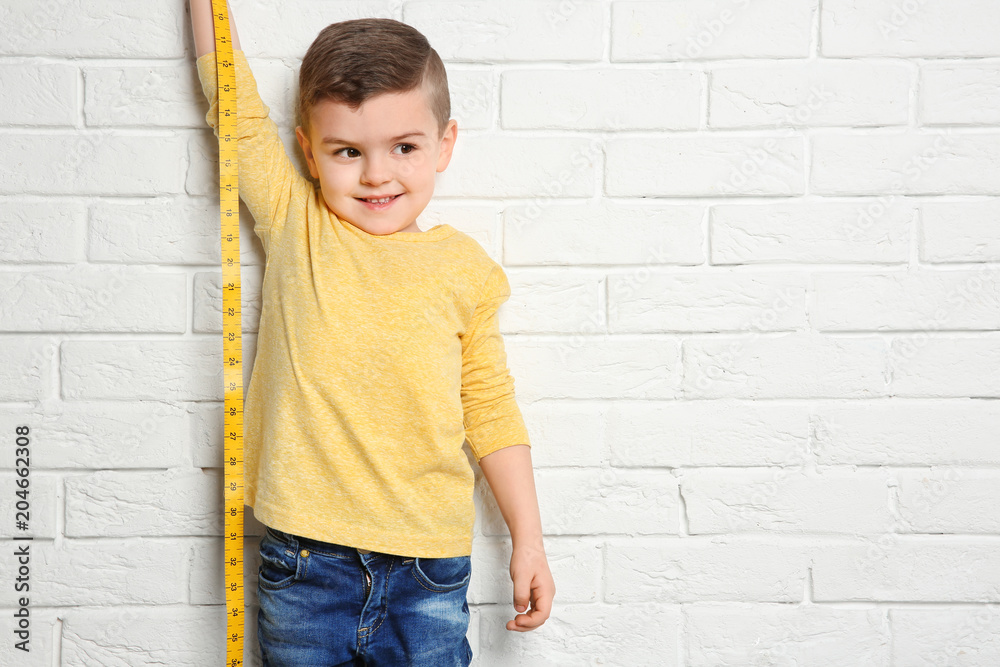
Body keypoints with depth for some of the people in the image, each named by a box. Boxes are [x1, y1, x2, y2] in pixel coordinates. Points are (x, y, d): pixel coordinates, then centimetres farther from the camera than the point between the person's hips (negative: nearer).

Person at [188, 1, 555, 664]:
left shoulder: (465, 269, 1)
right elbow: (235, 97, 3)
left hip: (429, 575, 0)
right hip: (303, 564, 0)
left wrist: (528, 538, 5)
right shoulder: (295, 226, 0)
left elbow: (491, 411, 6)